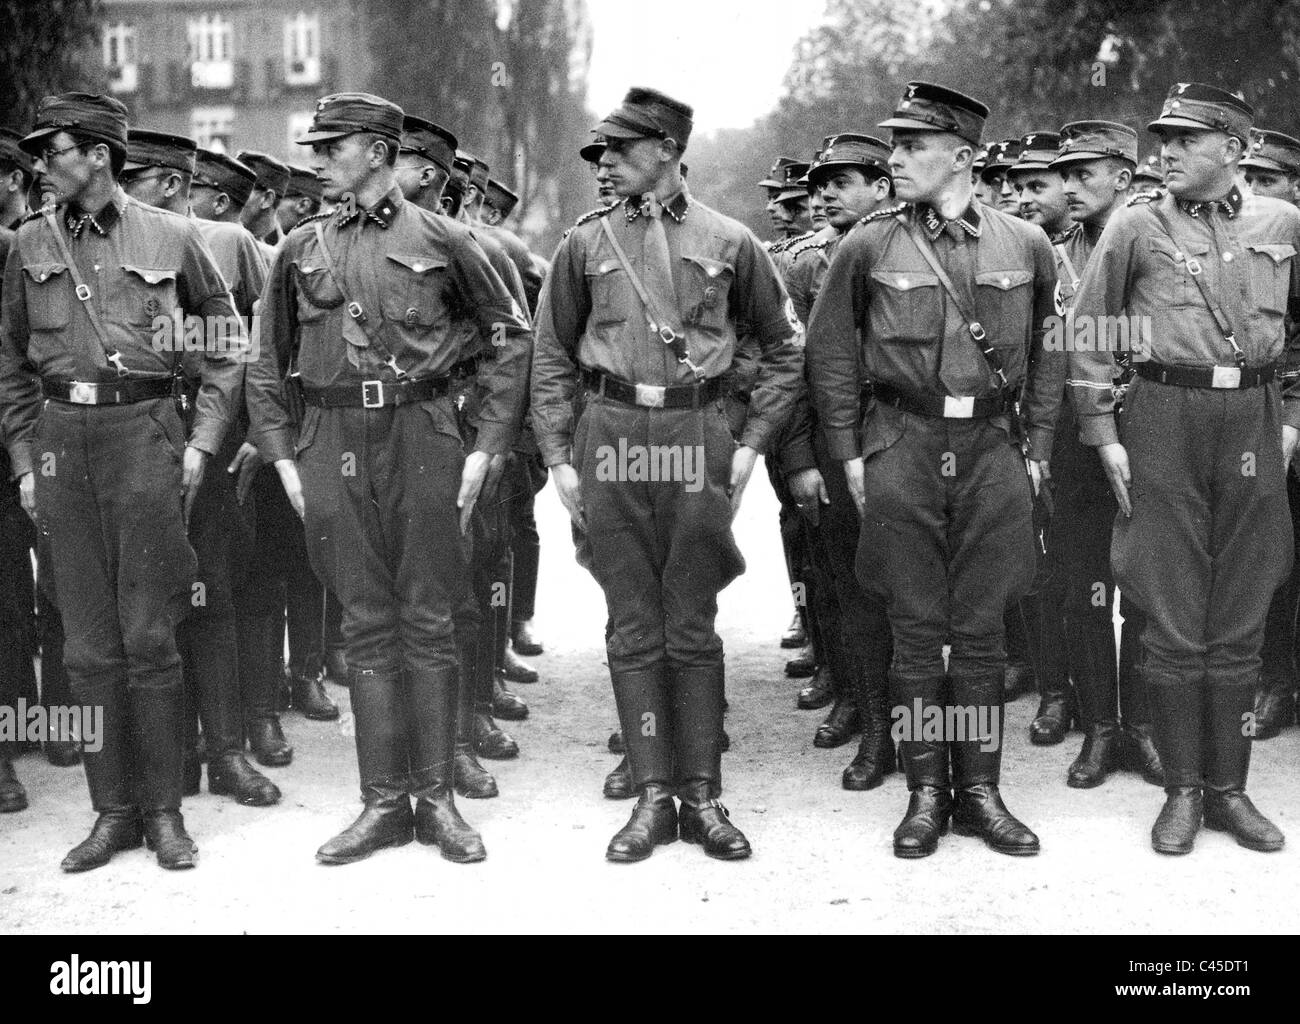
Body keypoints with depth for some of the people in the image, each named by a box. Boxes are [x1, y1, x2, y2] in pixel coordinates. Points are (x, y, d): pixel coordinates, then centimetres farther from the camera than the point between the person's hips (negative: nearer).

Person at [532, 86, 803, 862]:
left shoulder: (729, 243, 4)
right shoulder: (586, 244, 7)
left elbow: (786, 350, 10)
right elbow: (552, 360, 11)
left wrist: (752, 443, 2)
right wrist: (559, 457, 4)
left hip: (698, 437, -1)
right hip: (611, 435, 1)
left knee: (693, 628, 4)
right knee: (633, 629, 4)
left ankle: (703, 795, 12)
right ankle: (652, 794, 12)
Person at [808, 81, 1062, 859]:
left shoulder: (1027, 246, 5)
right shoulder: (870, 246, 1)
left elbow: (1048, 352, 12)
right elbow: (830, 352, 7)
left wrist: (1038, 448, 8)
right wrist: (850, 454, 3)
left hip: (994, 450, 1)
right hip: (902, 448, -1)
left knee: (982, 631, 5)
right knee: (917, 629, 3)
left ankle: (980, 790, 15)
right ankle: (926, 791, 13)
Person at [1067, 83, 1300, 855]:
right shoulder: (1138, 225, 1)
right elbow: (1088, 332, 4)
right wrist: (1103, 434, -1)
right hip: (1163, 421, -2)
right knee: (1175, 625, 1)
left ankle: (1230, 787, 17)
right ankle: (1182, 790, 12)